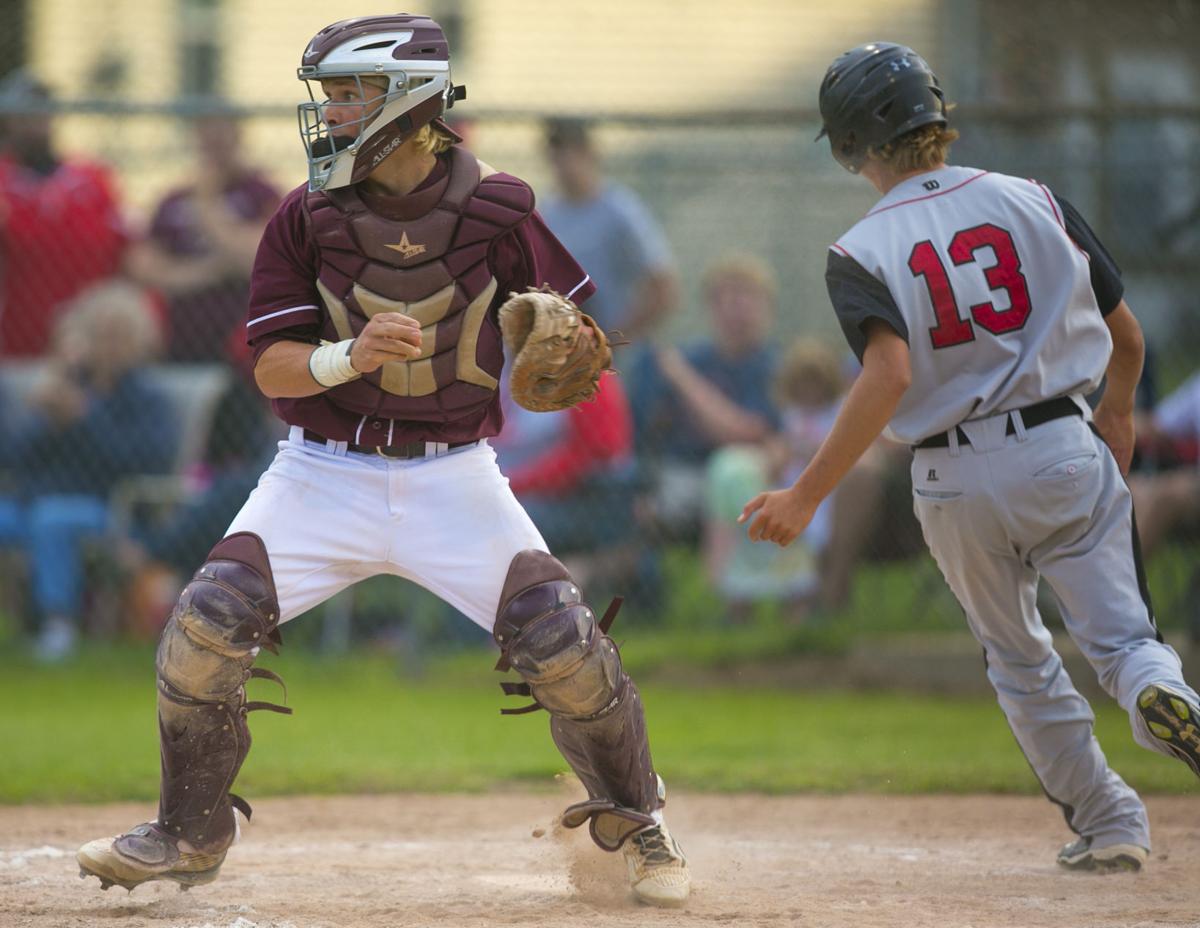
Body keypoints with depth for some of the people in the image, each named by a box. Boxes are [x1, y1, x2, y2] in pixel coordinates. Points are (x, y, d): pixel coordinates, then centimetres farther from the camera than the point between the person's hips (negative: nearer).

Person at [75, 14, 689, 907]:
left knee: (562, 646, -13)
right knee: (208, 627, -13)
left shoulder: (496, 211, -8)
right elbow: (272, 367, -7)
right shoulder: (306, 219, -5)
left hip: (451, 474, -1)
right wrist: (349, 356, -27)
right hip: (326, 470, 1)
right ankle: (191, 834, 8)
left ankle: (635, 823, 13)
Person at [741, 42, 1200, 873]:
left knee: (1020, 659, 19)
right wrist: (1119, 412, 30)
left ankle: (1108, 821, 20)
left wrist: (807, 496, -22)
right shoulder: (1033, 203, 2)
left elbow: (890, 375, -24)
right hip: (1064, 453, 1)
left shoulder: (863, 253, -7)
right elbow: (1126, 335, 8)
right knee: (1121, 634, 1)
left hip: (956, 485, -1)